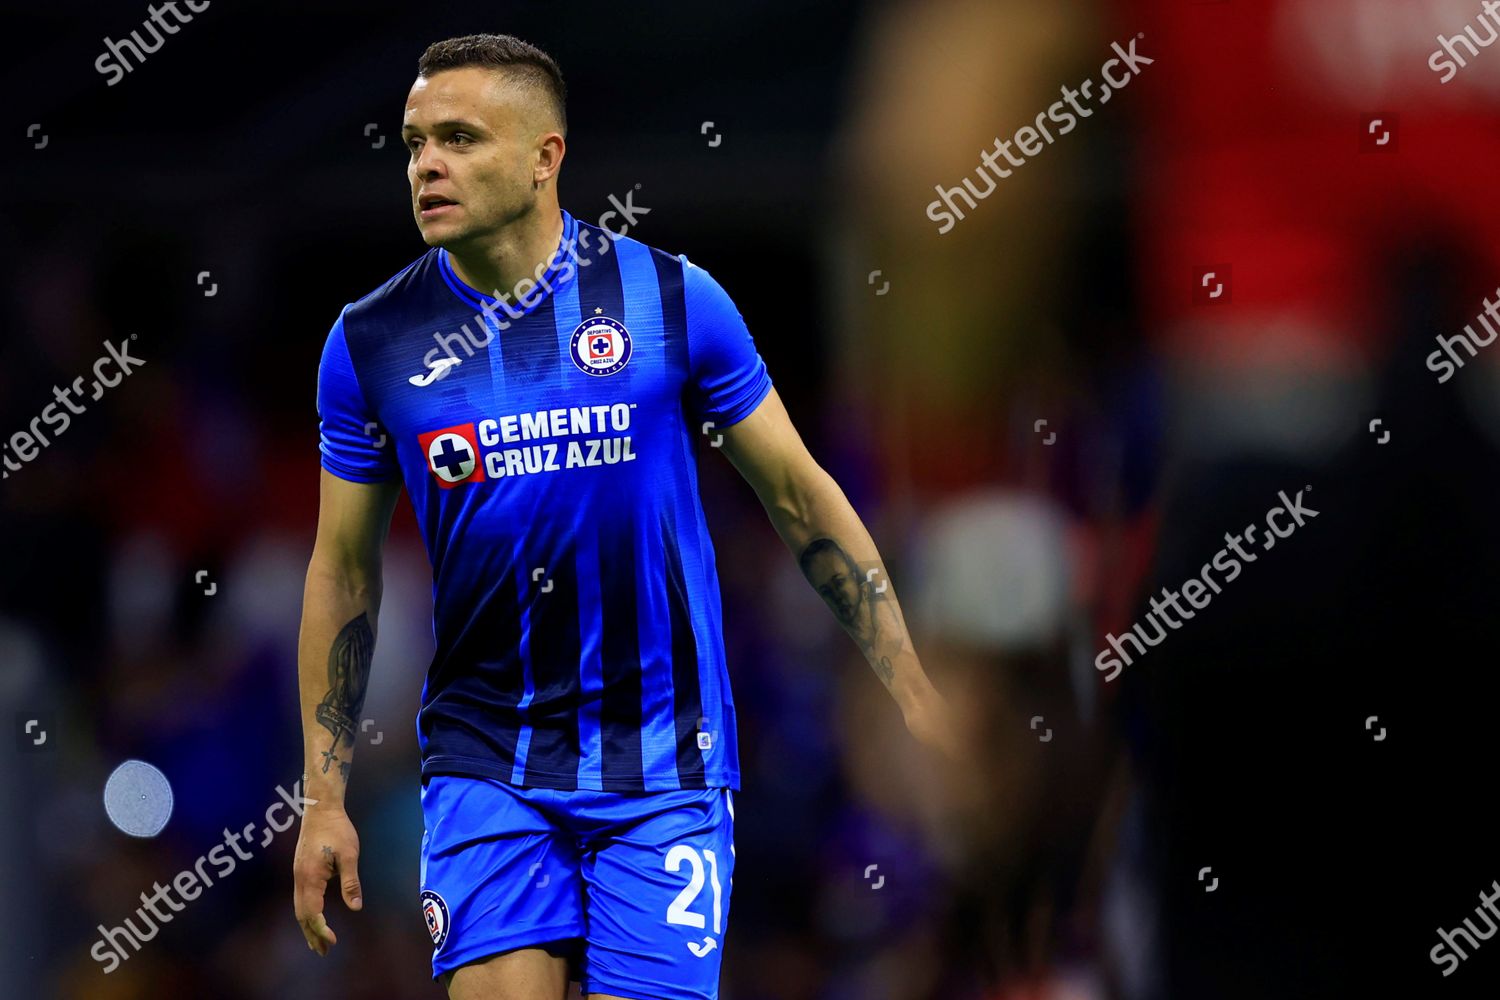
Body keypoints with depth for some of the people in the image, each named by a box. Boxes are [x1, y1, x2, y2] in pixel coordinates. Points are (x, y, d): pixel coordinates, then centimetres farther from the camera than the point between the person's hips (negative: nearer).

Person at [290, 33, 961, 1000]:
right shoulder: (371, 342, 0)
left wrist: (916, 695, 2)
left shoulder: (674, 300, -4)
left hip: (663, 764, -1)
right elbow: (344, 570, 8)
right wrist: (326, 796, 5)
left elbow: (801, 496, 4)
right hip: (486, 765, 1)